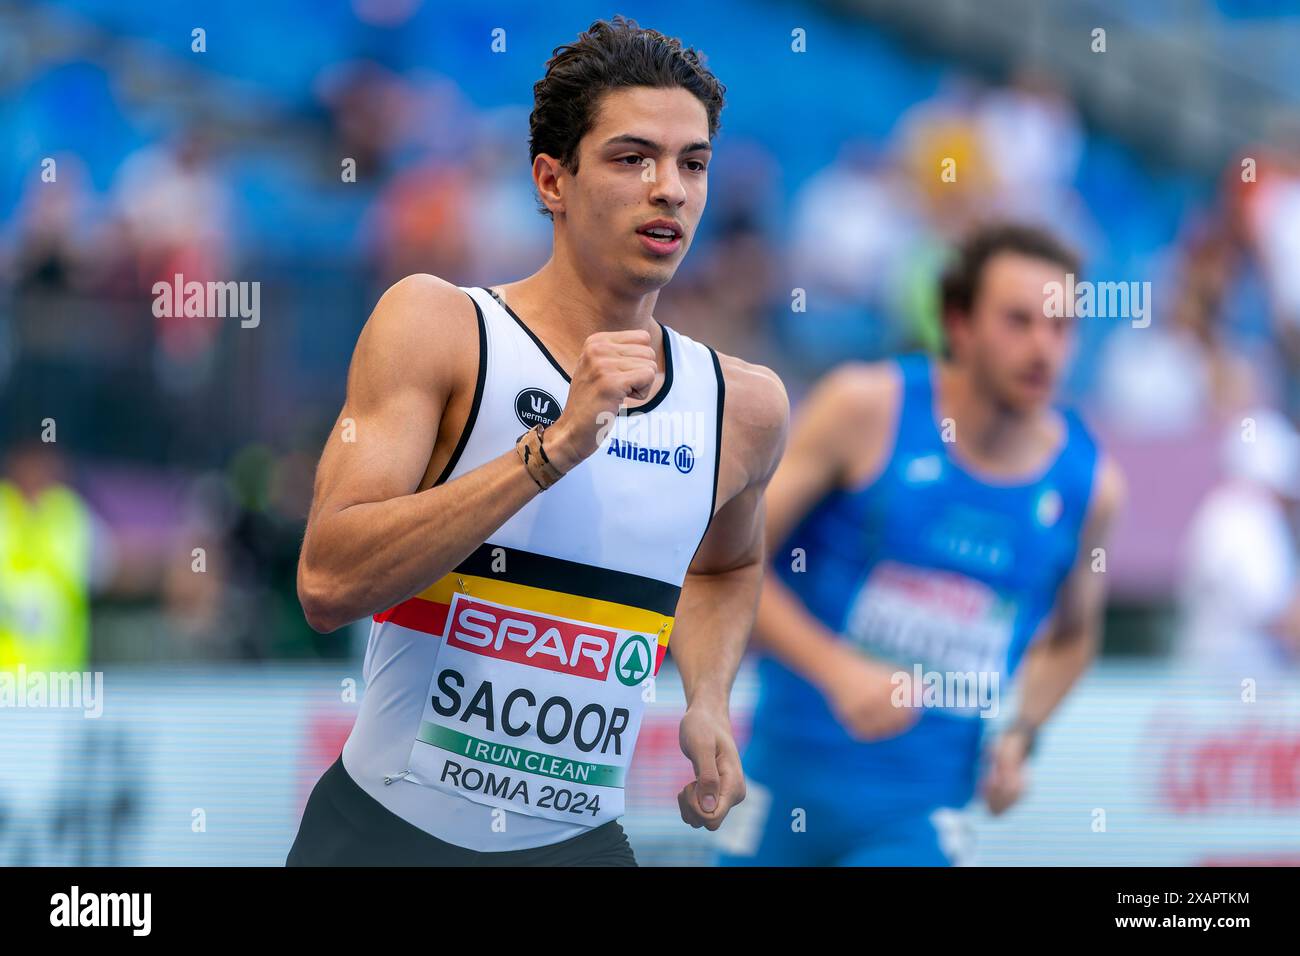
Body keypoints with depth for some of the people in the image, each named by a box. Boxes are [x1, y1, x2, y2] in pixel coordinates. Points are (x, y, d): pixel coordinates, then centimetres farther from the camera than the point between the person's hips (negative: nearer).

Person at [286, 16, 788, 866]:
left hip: (577, 839, 3)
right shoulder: (436, 326, -8)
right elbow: (327, 585, -19)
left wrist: (708, 702, 7)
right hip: (386, 829, -3)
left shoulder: (745, 406, 3)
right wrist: (552, 449, -22)